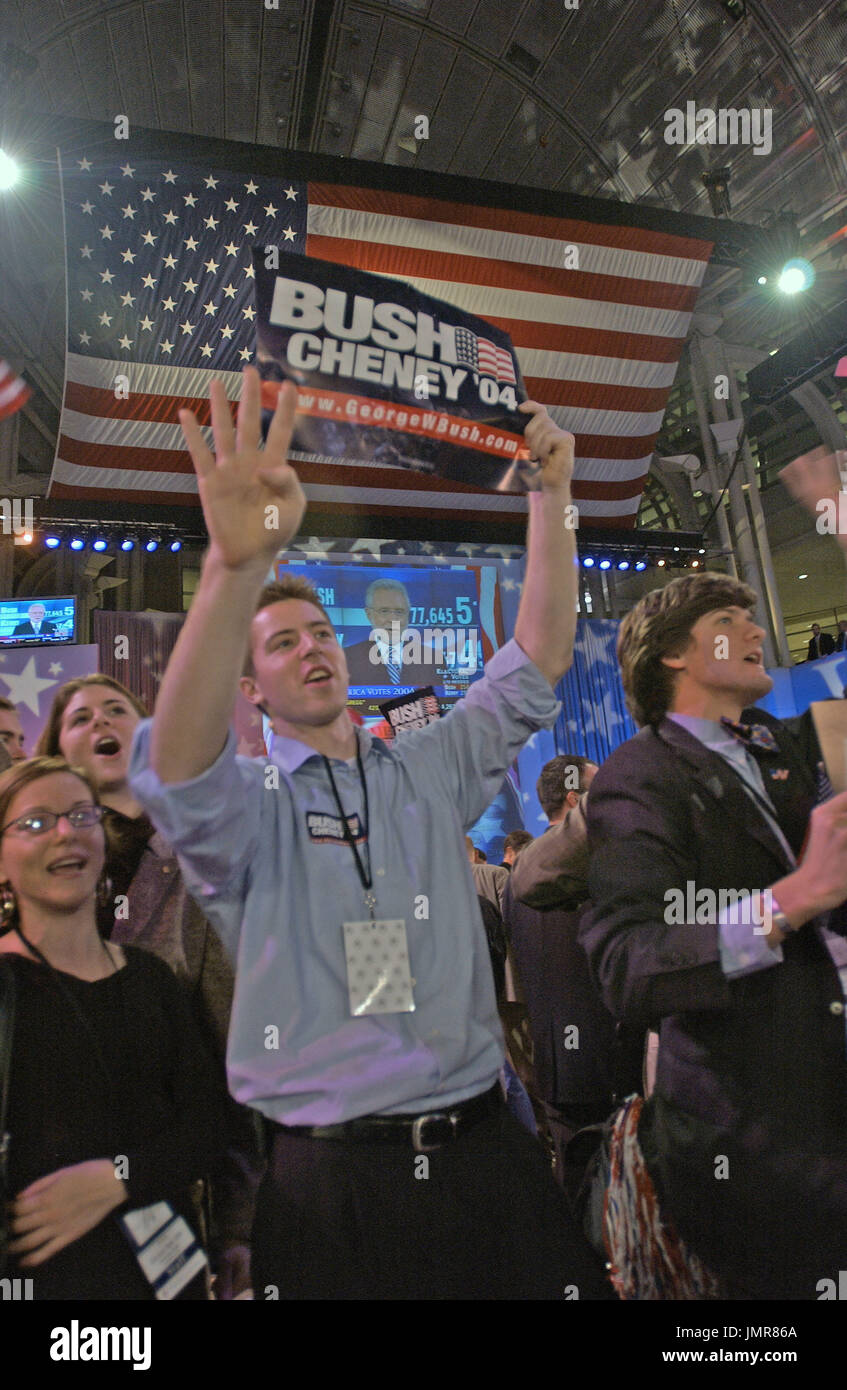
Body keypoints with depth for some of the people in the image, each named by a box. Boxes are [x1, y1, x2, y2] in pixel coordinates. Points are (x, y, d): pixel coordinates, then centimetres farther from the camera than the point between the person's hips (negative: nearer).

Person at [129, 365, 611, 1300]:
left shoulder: (430, 768, 8)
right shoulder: (244, 804, -3)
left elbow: (536, 666, 2)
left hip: (479, 1147, 3)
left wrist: (551, 494, -7)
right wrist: (236, 564, -40)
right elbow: (176, 764, -25)